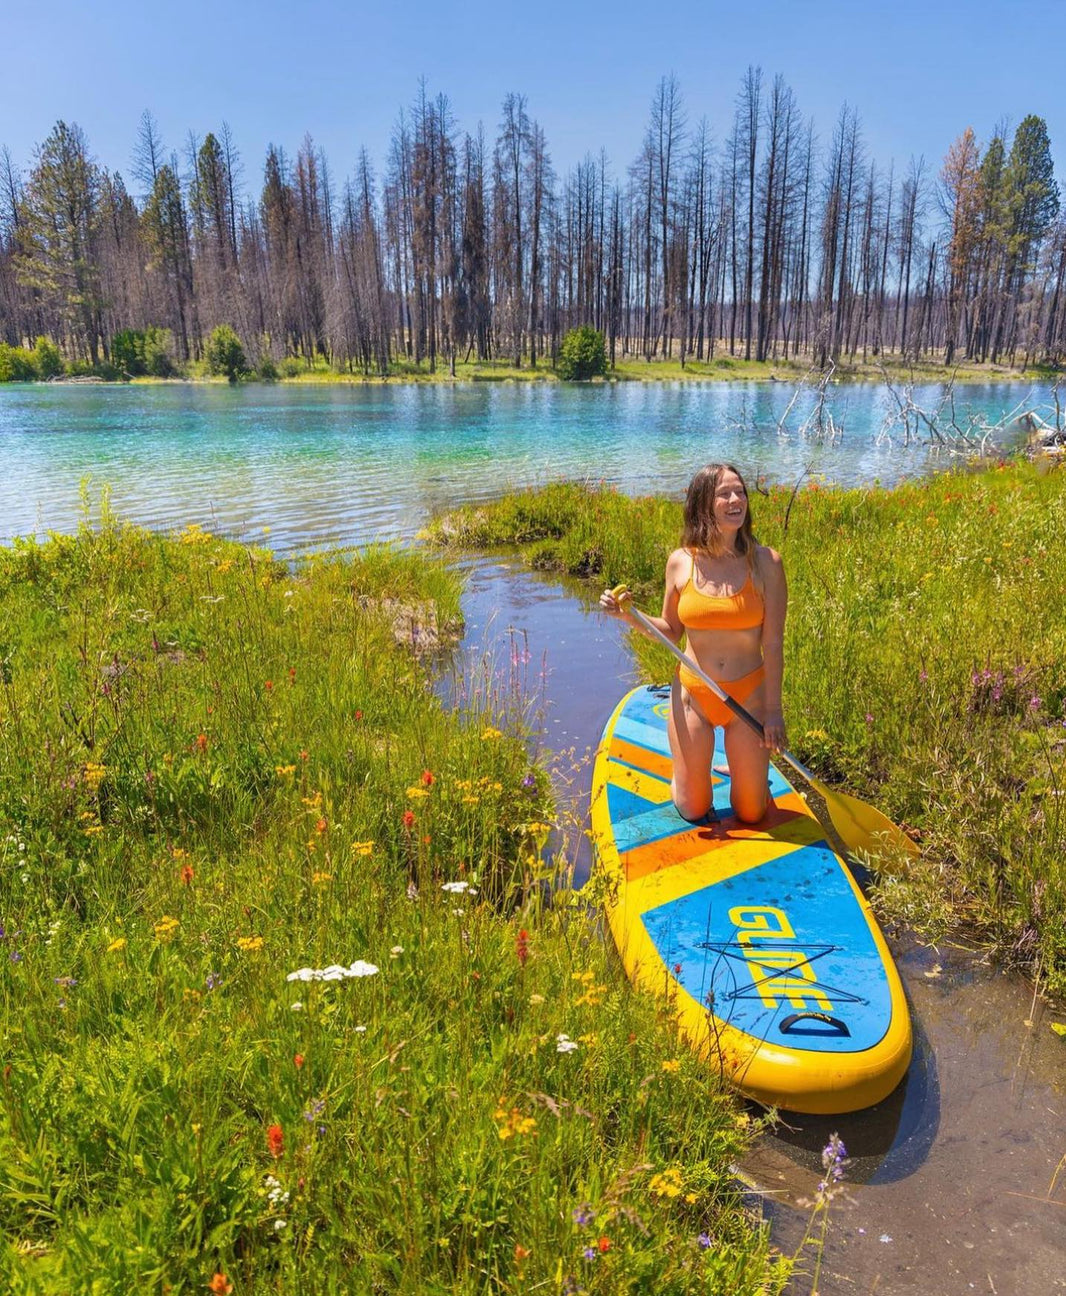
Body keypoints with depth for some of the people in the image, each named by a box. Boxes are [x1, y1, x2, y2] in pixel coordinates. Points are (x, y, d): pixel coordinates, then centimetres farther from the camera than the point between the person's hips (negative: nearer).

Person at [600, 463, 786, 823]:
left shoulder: (765, 562, -10)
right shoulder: (681, 562, -5)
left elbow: (773, 643, -9)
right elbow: (671, 631, 6)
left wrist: (773, 710, -10)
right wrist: (629, 615, -11)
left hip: (748, 696, -1)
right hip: (692, 695, 1)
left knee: (751, 813, 10)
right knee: (693, 810, 11)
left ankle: (739, 765, 41)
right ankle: (694, 767, 43)